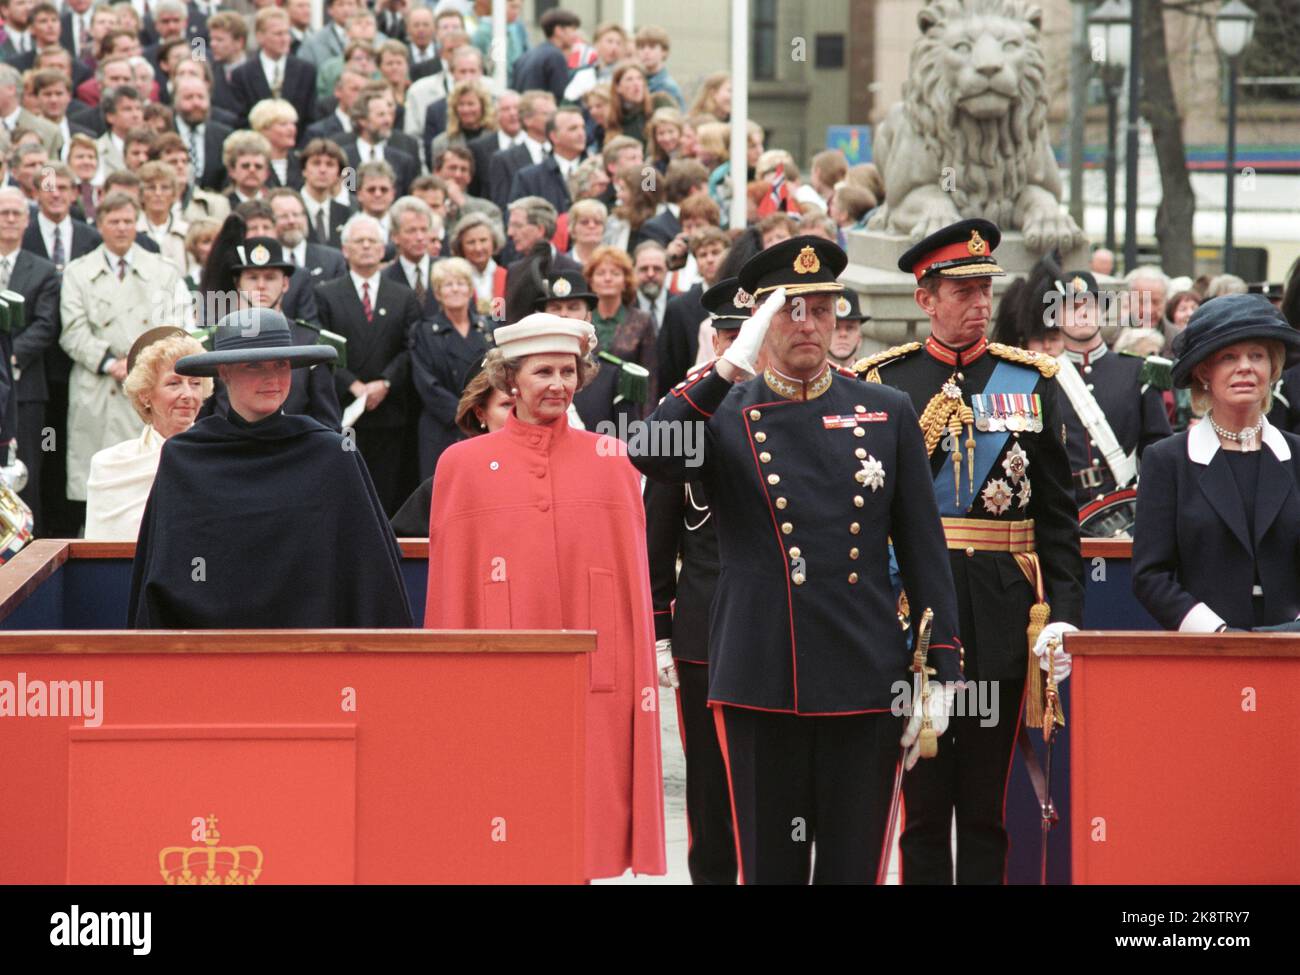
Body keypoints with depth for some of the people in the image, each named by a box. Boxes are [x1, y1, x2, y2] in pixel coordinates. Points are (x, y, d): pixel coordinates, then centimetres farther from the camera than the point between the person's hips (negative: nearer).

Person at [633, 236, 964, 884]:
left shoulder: (887, 413, 9)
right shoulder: (721, 413, 4)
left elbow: (924, 552, 9)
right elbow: (649, 457, -19)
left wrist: (942, 674, 3)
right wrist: (732, 365, -23)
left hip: (864, 684, 1)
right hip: (760, 685, -1)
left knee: (853, 868, 5)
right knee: (770, 867, 5)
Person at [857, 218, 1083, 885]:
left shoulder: (1032, 381, 7)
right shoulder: (881, 381, 3)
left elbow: (1059, 516, 6)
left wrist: (1063, 616, -3)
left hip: (1004, 620, 1)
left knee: (988, 804, 6)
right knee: (923, 799, 3)